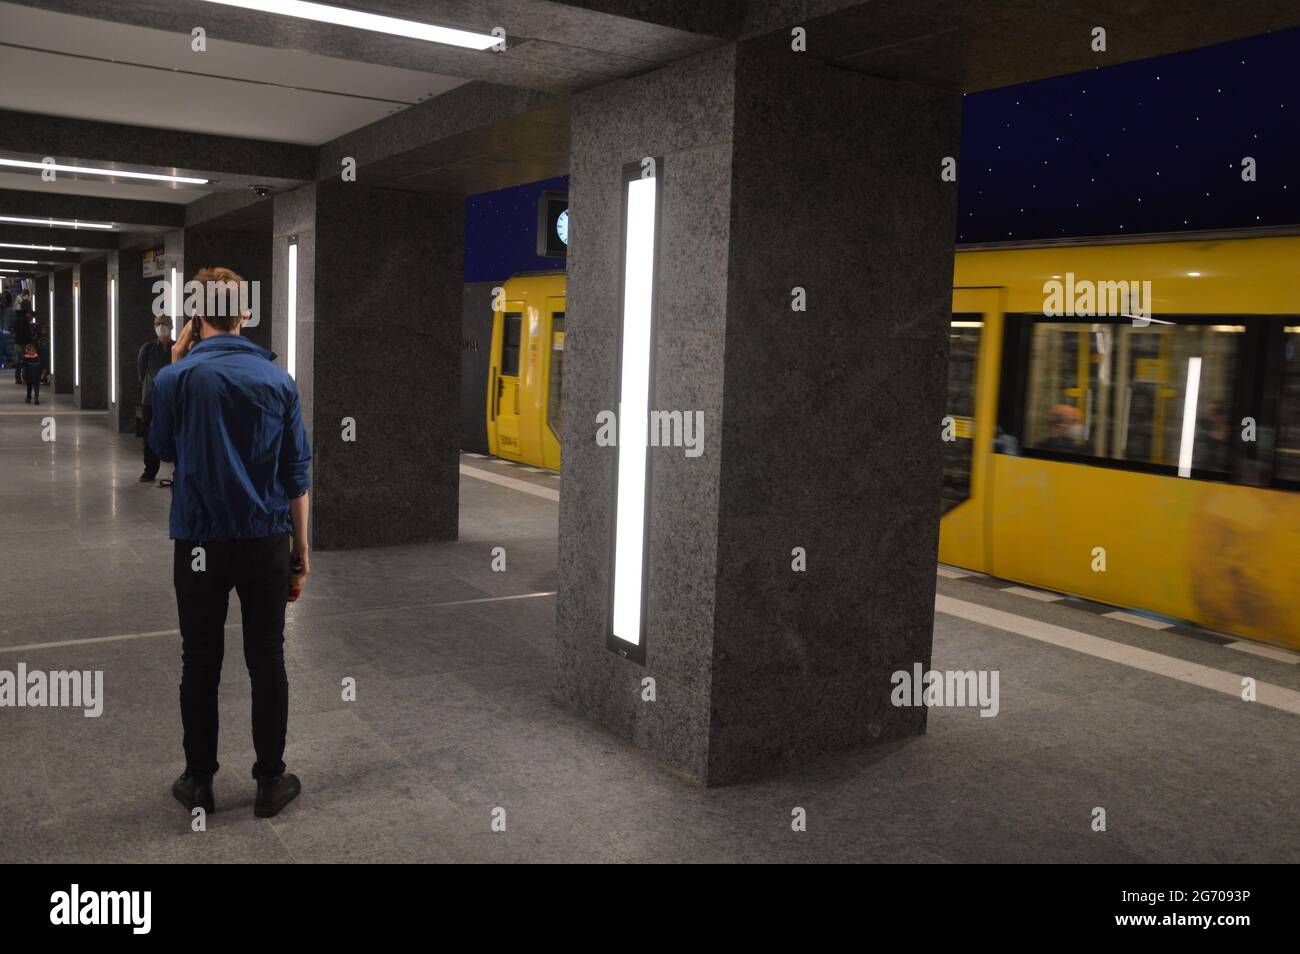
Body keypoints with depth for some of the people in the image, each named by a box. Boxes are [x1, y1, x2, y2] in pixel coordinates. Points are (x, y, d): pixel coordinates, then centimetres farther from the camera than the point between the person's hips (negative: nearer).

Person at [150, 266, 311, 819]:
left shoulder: (175, 379, -7)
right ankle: (270, 781, 18)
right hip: (265, 542, 1)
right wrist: (301, 551, 7)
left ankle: (199, 782, 21)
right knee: (266, 660, 9)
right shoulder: (277, 379, -3)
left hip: (200, 541, -1)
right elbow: (297, 474, 0)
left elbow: (163, 449, 12)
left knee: (201, 662, 11)